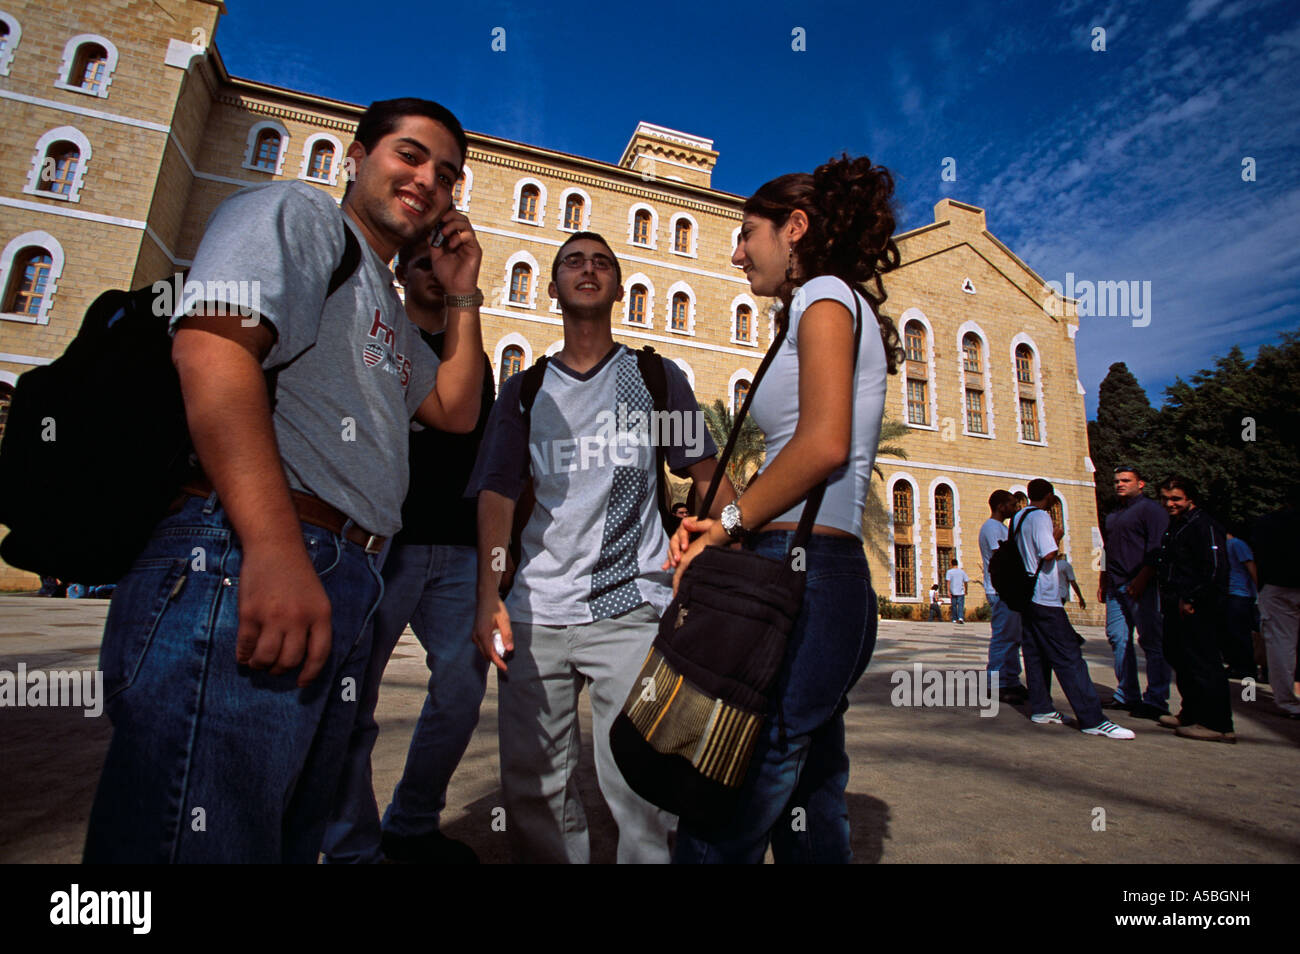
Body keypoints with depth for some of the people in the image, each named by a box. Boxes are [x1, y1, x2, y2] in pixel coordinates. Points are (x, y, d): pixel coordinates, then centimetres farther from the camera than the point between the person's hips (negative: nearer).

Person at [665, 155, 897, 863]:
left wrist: (730, 522, -7)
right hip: (830, 579, 10)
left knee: (717, 835, -5)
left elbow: (824, 445, -18)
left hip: (801, 575, -10)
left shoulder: (825, 293, -1)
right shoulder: (847, 311, 27)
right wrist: (727, 524, 7)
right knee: (811, 820, 17)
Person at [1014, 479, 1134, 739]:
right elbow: (1049, 554, -21)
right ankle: (1092, 719, -5)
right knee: (1069, 656, -7)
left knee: (1035, 653, 11)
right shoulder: (1040, 517, -13)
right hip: (1044, 598, -9)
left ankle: (1041, 708, 16)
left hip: (1026, 596, 9)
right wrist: (1057, 538, -2)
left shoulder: (1017, 518, 14)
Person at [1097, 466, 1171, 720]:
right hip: (1116, 588, 8)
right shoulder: (1113, 515, 22)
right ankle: (1127, 694, 16)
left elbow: (1157, 548, -13)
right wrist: (1103, 581, 19)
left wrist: (1141, 579, -20)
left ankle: (1156, 701, 1)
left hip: (1140, 587, -8)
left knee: (1150, 641, -4)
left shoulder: (1150, 509, -3)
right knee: (1118, 639, 8)